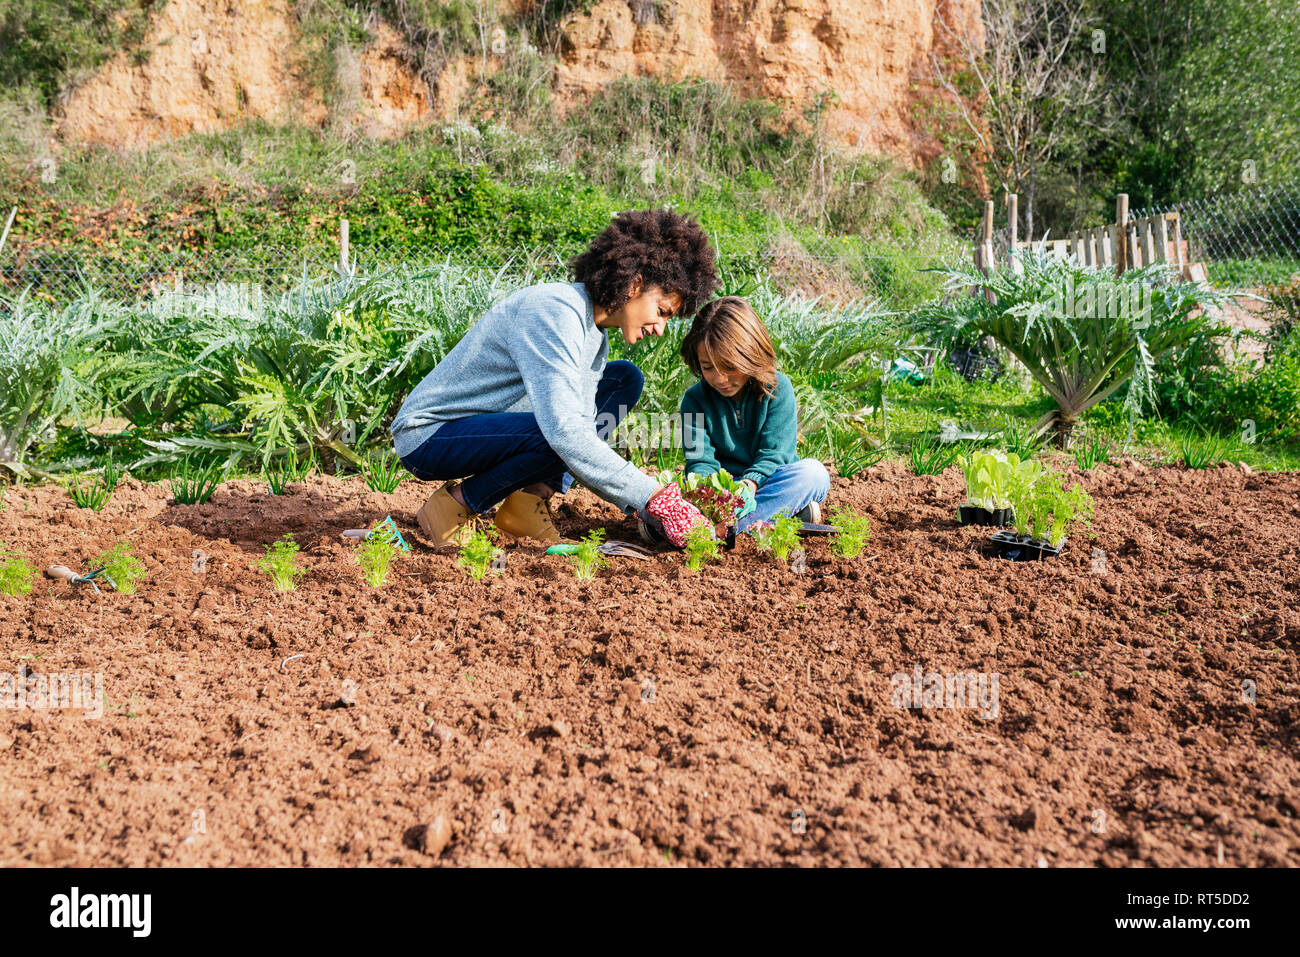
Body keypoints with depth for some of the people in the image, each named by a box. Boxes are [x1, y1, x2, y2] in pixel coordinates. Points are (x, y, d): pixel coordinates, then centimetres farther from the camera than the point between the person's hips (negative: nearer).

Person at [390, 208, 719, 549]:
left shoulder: (595, 334, 4)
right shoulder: (554, 312, -25)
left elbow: (584, 445, 3)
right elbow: (564, 431, -35)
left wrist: (640, 506, -10)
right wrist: (655, 497, -33)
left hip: (487, 425, 9)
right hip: (427, 434, -9)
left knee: (625, 379, 6)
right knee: (559, 440, -35)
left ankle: (527, 502, -4)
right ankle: (454, 505, -10)